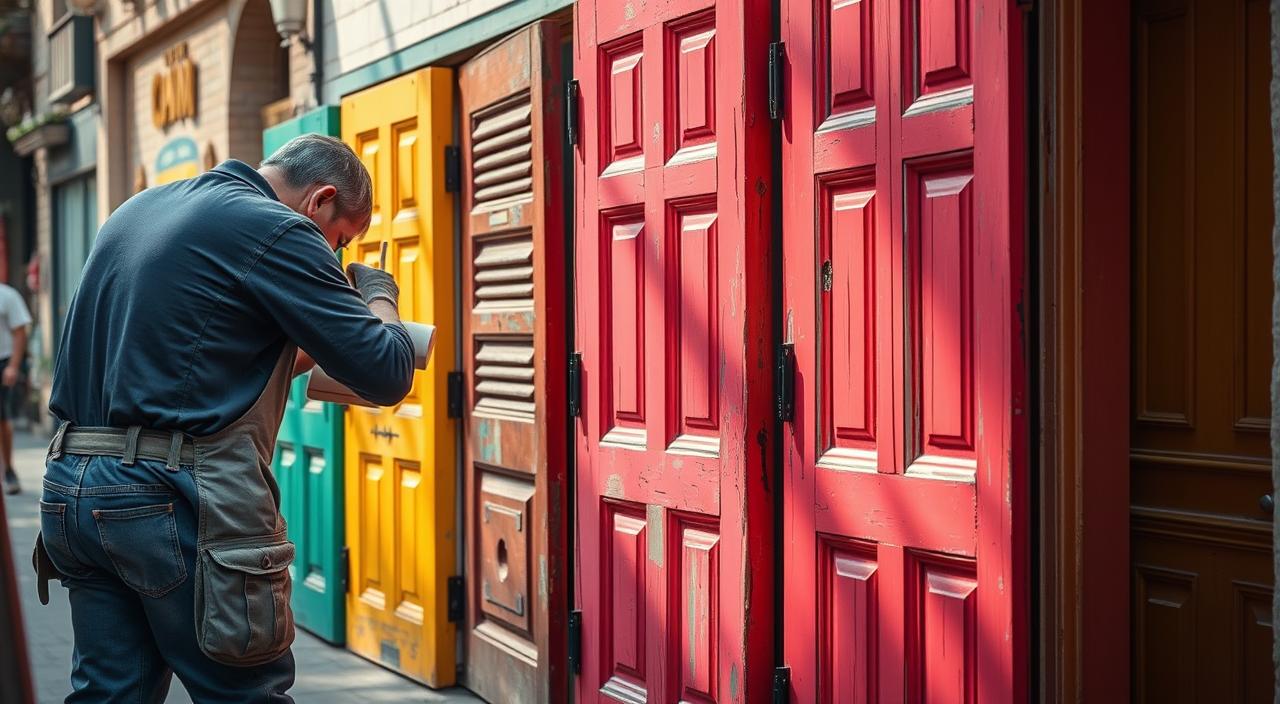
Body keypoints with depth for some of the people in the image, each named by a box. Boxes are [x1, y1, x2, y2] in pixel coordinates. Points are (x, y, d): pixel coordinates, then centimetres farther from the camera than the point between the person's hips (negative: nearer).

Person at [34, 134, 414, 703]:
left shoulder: (139, 209, 17)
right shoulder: (276, 230, -8)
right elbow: (386, 373, -10)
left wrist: (297, 355, 23)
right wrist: (378, 295, 11)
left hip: (71, 483, 8)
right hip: (175, 497, -8)